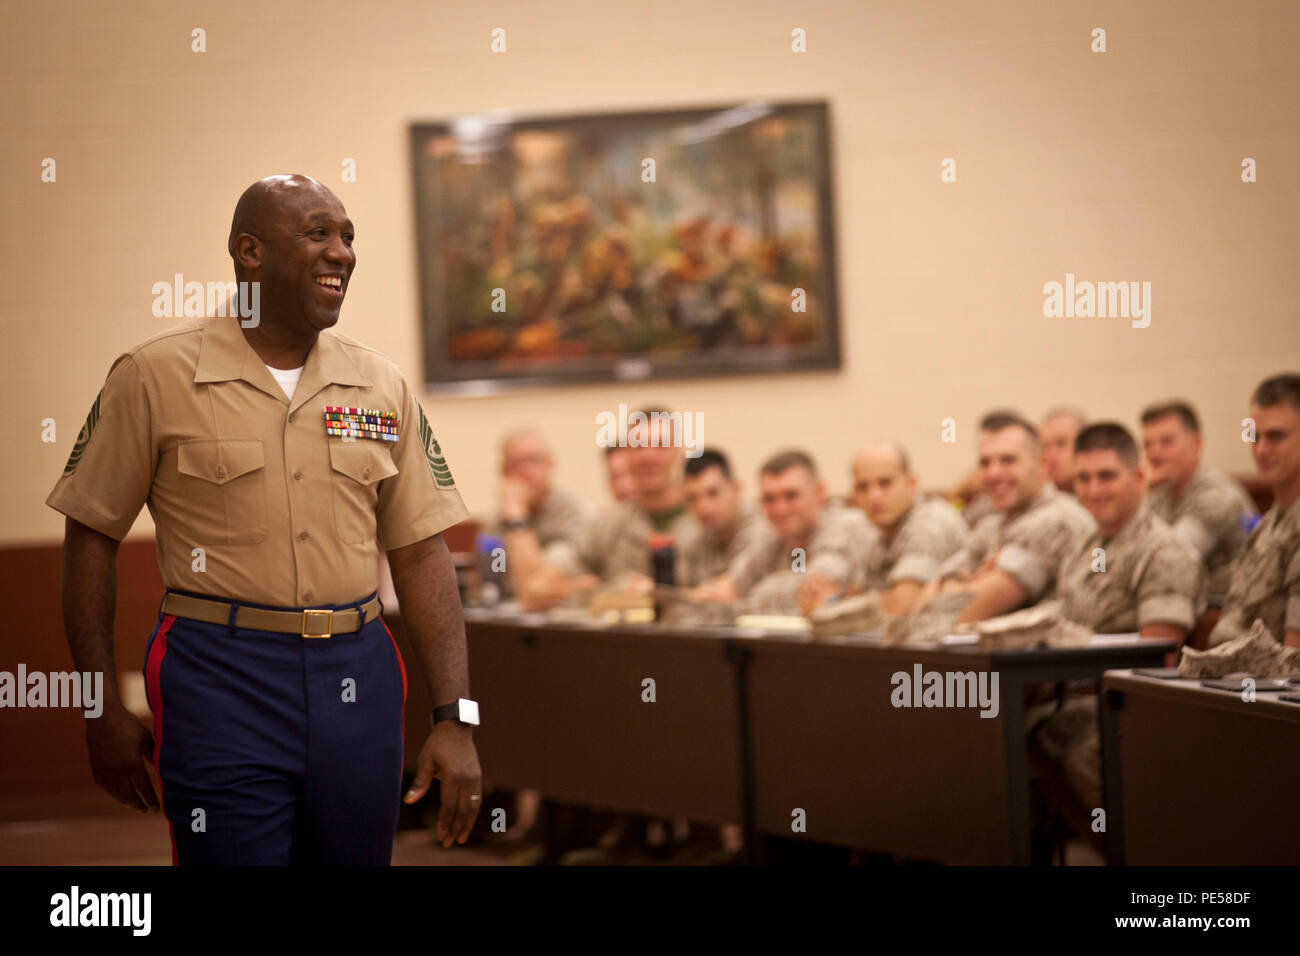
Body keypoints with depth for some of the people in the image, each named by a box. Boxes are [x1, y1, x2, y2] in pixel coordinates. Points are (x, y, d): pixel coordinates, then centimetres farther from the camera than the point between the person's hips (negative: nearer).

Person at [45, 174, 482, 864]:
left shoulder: (381, 386, 8)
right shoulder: (157, 375, -2)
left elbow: (421, 555, 8)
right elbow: (91, 538, 2)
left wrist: (455, 719, 1)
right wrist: (103, 710, 0)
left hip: (357, 678, 4)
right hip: (220, 678, -4)